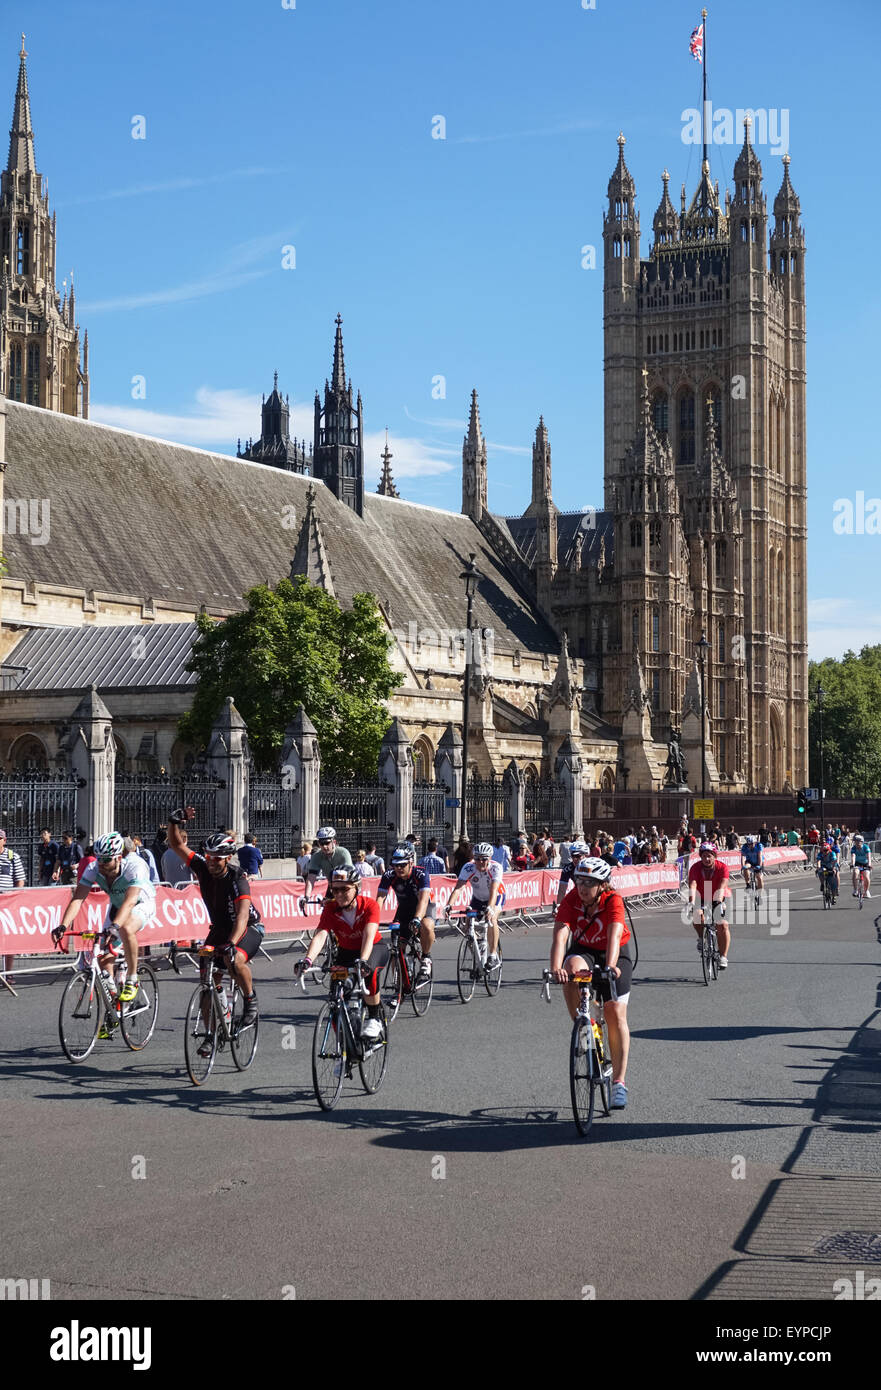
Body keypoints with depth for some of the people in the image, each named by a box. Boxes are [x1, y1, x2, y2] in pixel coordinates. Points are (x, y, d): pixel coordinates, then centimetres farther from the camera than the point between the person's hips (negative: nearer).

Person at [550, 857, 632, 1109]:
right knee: (572, 970, -35)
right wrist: (556, 967, -49)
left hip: (615, 955, -2)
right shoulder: (571, 900, -20)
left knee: (616, 1014, -12)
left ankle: (619, 1081, -2)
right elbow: (560, 935, -32)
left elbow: (614, 935, -41)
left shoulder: (613, 901, -26)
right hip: (583, 950, 2)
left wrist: (610, 966, -59)